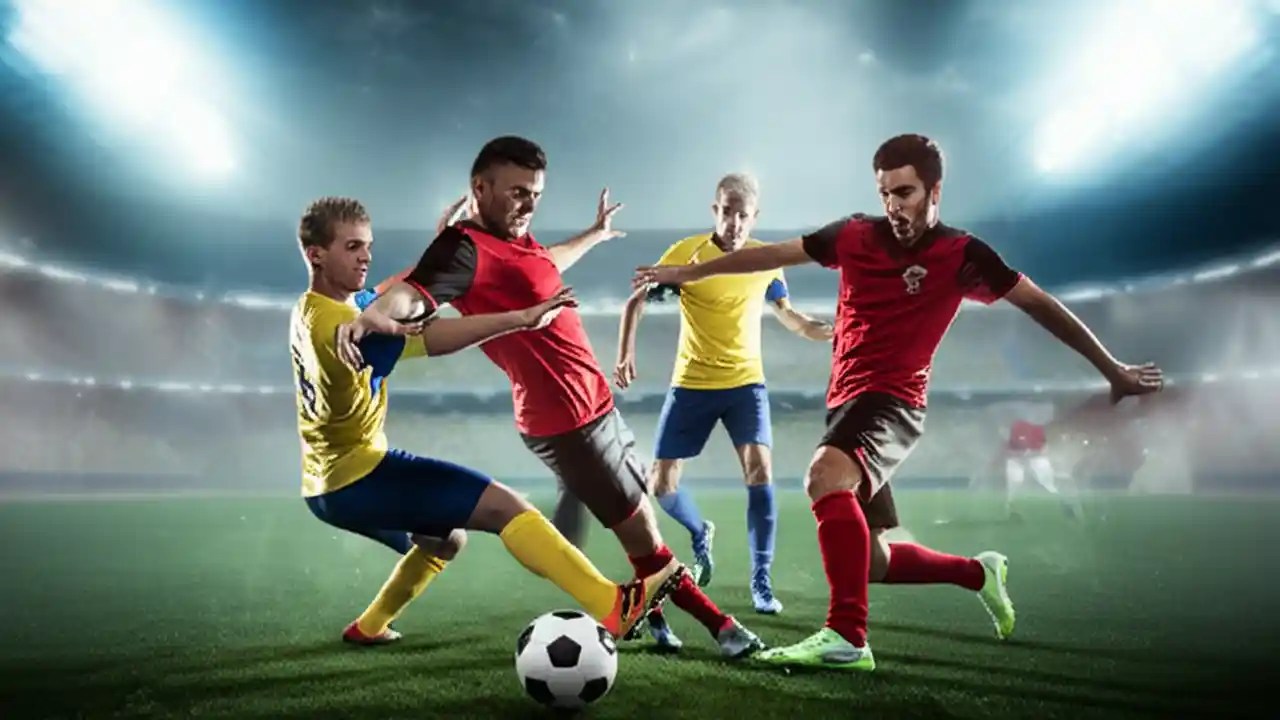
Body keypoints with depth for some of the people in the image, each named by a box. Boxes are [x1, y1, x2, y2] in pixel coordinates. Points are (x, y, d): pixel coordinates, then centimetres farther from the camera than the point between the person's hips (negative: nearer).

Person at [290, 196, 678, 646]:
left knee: (444, 539, 29)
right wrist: (519, 318, -35)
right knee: (505, 506, -20)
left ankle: (367, 627, 40)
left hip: (329, 485, 11)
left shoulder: (311, 310, 9)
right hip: (357, 476, -11)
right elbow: (431, 339, -32)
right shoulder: (337, 323, -22)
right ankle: (615, 608, -26)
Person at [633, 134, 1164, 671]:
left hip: (892, 402, -6)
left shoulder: (960, 254, -6)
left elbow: (1039, 304, 1)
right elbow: (772, 254, 14)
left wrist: (1112, 370, 4)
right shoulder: (854, 235, 4)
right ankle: (980, 573, 36)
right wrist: (689, 272, 19)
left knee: (826, 475, -37)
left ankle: (846, 638, -33)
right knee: (870, 562, 12)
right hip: (846, 401, 6)